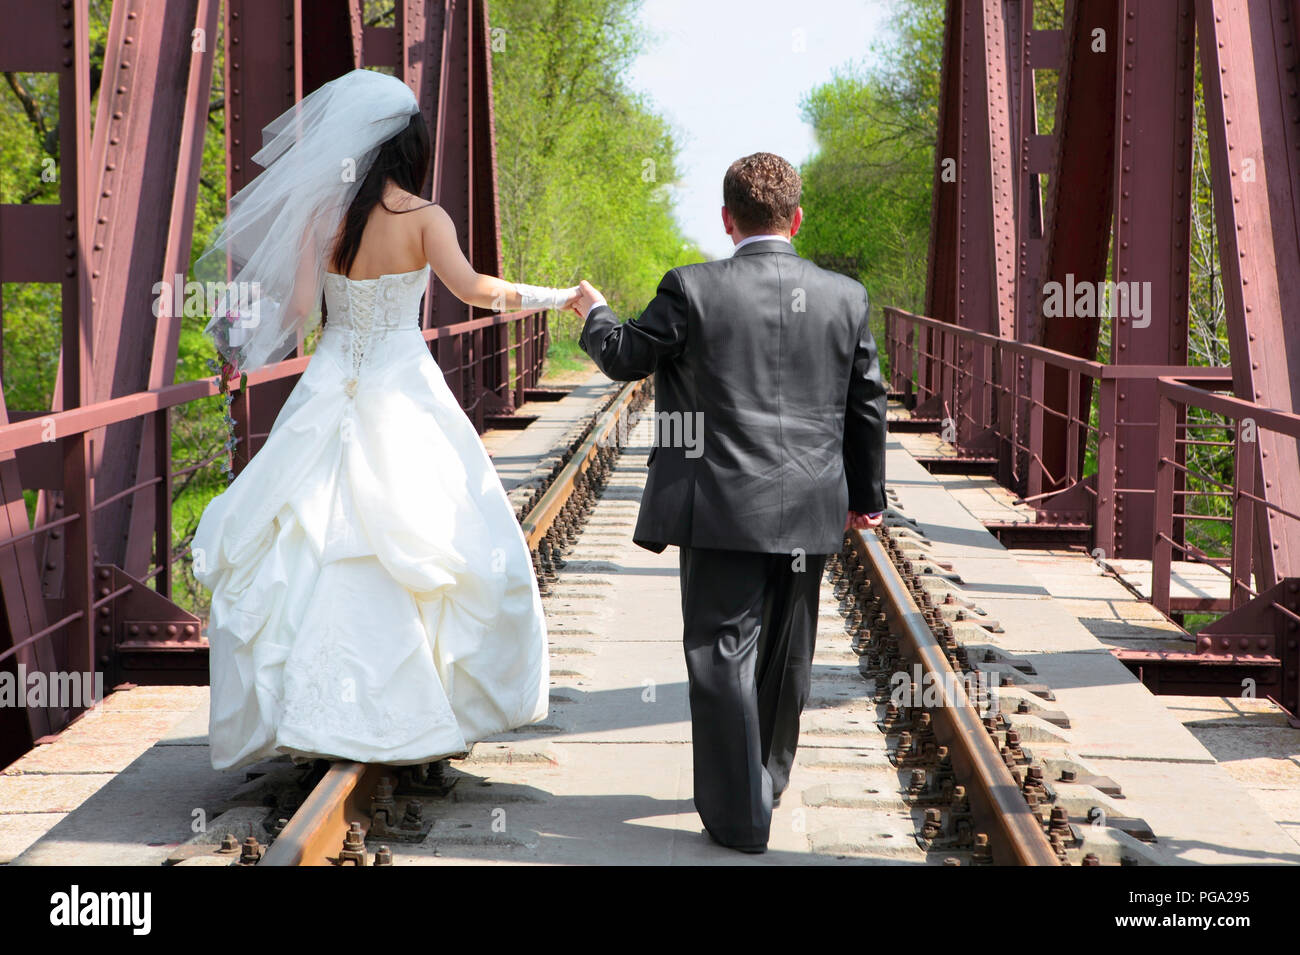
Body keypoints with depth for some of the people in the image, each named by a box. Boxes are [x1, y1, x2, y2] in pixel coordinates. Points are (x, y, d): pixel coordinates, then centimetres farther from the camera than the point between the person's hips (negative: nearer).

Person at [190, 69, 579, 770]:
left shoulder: (321, 214, 0)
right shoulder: (423, 217, -7)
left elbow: (300, 310, -1)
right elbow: (469, 287, -23)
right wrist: (554, 298, -14)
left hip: (330, 390, 3)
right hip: (402, 393, -3)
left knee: (311, 550, 8)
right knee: (434, 545, 6)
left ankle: (301, 712, 5)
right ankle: (428, 714, 6)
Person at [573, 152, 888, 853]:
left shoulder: (693, 289, -9)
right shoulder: (845, 297, 1)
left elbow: (624, 358, 3)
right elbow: (866, 404, 9)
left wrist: (593, 314, 25)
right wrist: (866, 494, 21)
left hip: (722, 510, -4)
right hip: (809, 514, 4)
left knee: (723, 655, 4)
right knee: (785, 656, 20)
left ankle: (739, 816, 6)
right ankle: (767, 782, 39)